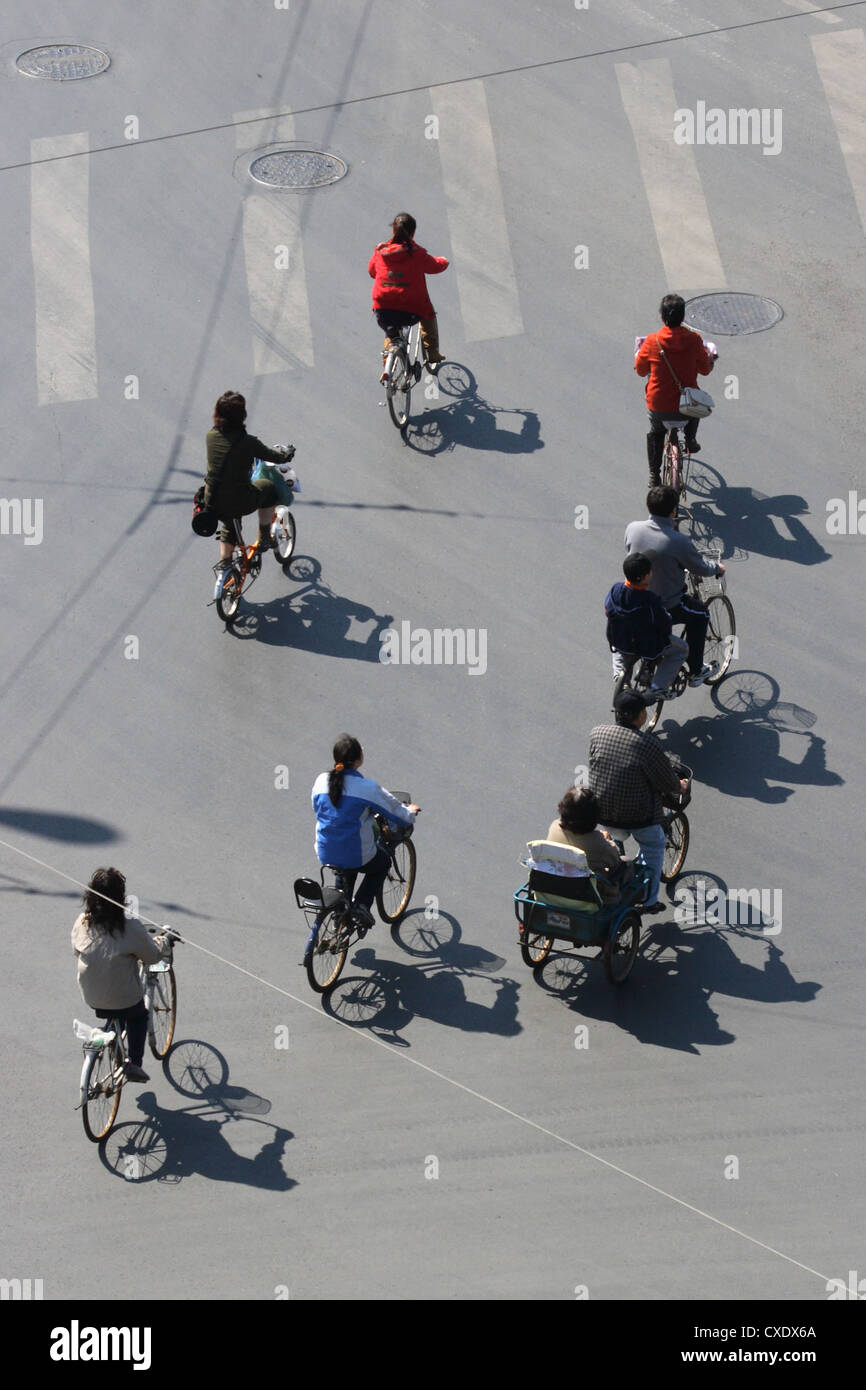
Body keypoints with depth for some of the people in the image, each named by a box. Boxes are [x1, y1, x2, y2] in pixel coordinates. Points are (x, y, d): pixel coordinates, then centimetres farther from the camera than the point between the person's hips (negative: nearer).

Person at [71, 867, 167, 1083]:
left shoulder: (82, 922, -10)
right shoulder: (131, 927, -22)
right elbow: (153, 956, -10)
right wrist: (159, 940, 12)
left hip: (91, 999, 4)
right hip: (124, 1000, -4)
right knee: (139, 1015, 29)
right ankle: (134, 1063, 24)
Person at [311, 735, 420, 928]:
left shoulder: (321, 781, -5)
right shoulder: (368, 787, -18)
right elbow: (399, 815, -7)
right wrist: (411, 811, 18)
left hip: (325, 854, 5)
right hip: (358, 856, -5)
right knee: (383, 862, 29)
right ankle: (362, 903, 11)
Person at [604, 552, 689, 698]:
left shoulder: (615, 590, -18)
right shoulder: (651, 601, -32)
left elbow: (608, 610, 0)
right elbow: (665, 626, -21)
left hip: (618, 643, 5)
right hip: (647, 648, -5)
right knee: (682, 648, 19)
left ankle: (619, 672, 25)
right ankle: (658, 687, 11)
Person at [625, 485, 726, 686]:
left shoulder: (633, 528, -12)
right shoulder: (678, 542, -26)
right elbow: (701, 568, -10)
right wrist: (717, 568, 13)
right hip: (667, 607, -5)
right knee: (700, 614, 25)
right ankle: (695, 672, 31)